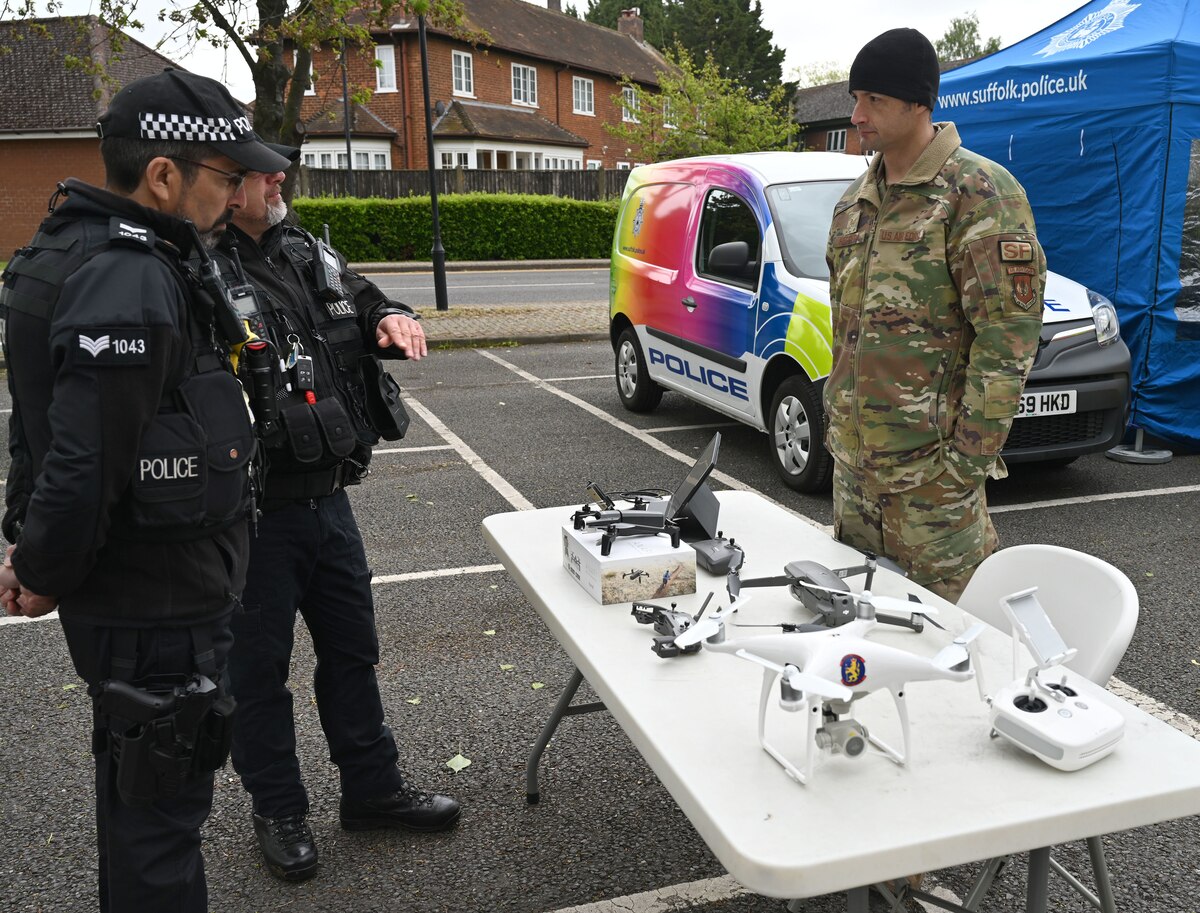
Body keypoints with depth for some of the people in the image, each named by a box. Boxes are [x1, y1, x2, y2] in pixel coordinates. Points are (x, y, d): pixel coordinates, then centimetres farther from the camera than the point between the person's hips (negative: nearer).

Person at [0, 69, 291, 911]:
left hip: (125, 594, 10)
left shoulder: (80, 250, 8)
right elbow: (85, 467, -28)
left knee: (134, 792, 27)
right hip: (157, 610, -10)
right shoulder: (132, 287, -26)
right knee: (160, 815, 7)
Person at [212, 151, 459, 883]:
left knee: (352, 649, 18)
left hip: (329, 498, 7)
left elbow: (363, 300, 22)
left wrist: (392, 318, 2)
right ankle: (279, 810, 32)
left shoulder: (307, 252, 7)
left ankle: (373, 787, 37)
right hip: (255, 513, -7)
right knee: (259, 666, 11)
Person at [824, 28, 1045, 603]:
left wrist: (971, 453, -19)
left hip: (929, 463, -8)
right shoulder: (855, 200, 13)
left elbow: (1009, 329, -17)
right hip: (853, 454, 8)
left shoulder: (979, 193, -12)